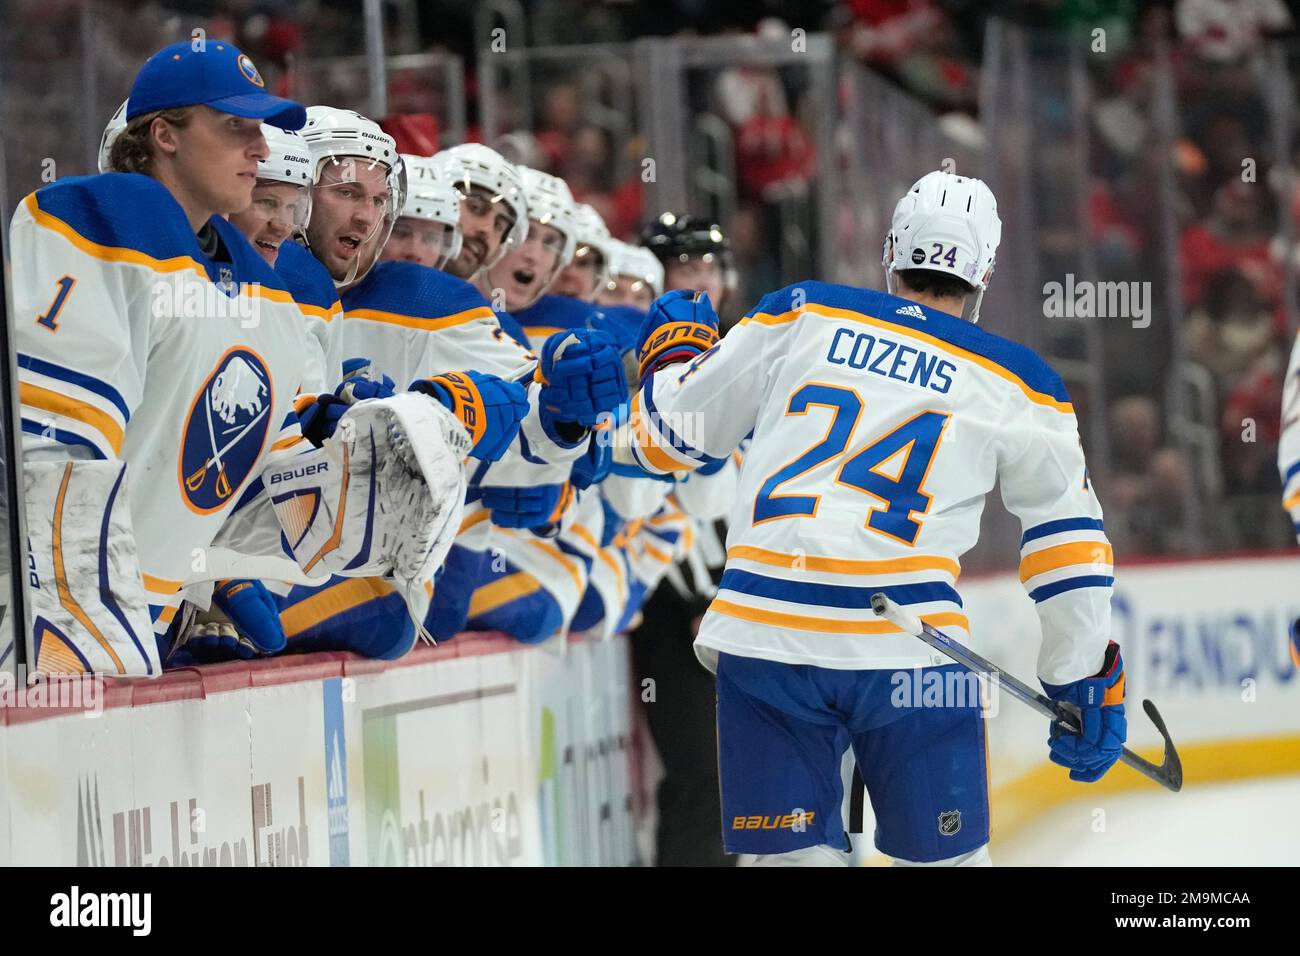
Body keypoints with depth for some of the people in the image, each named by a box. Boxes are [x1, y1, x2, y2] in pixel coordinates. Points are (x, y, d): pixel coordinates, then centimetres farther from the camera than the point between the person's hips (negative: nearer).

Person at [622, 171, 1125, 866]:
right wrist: (1088, 683, 19)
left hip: (761, 635, 1)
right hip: (909, 646, -1)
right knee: (943, 859, 9)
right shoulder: (1015, 382, 11)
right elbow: (1067, 537, 11)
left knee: (795, 857, 8)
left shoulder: (797, 315, 12)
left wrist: (673, 348, 39)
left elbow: (674, 435, 18)